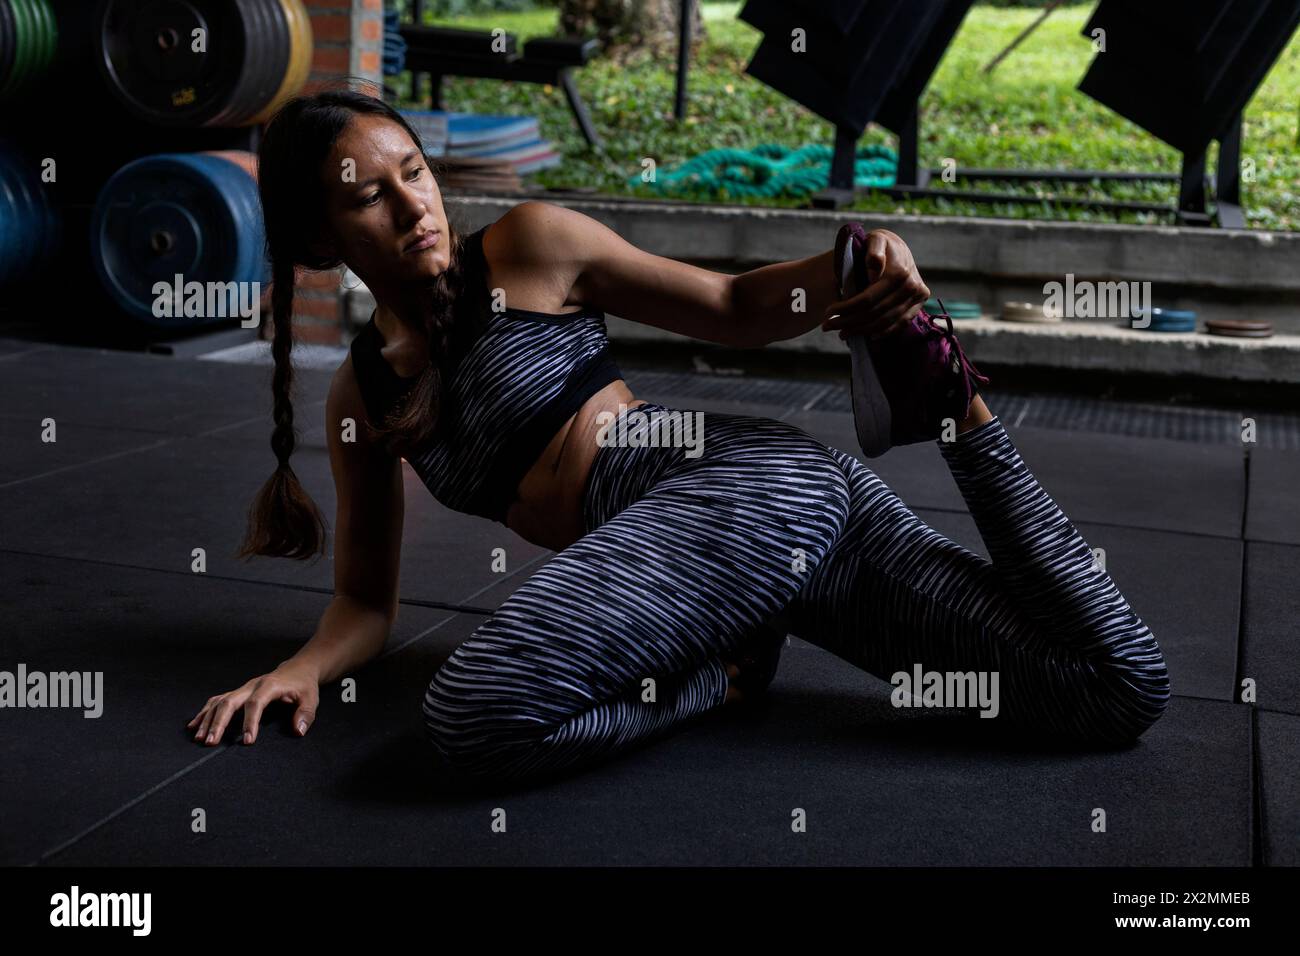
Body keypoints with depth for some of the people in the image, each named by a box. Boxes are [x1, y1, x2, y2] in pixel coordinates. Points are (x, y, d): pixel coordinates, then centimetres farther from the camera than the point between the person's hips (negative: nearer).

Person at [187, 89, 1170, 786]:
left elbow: (733, 307, 7)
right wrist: (304, 667, -5)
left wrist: (851, 270, -13)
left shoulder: (528, 244, 4)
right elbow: (368, 601, 17)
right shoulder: (360, 393, 17)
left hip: (747, 480, -2)